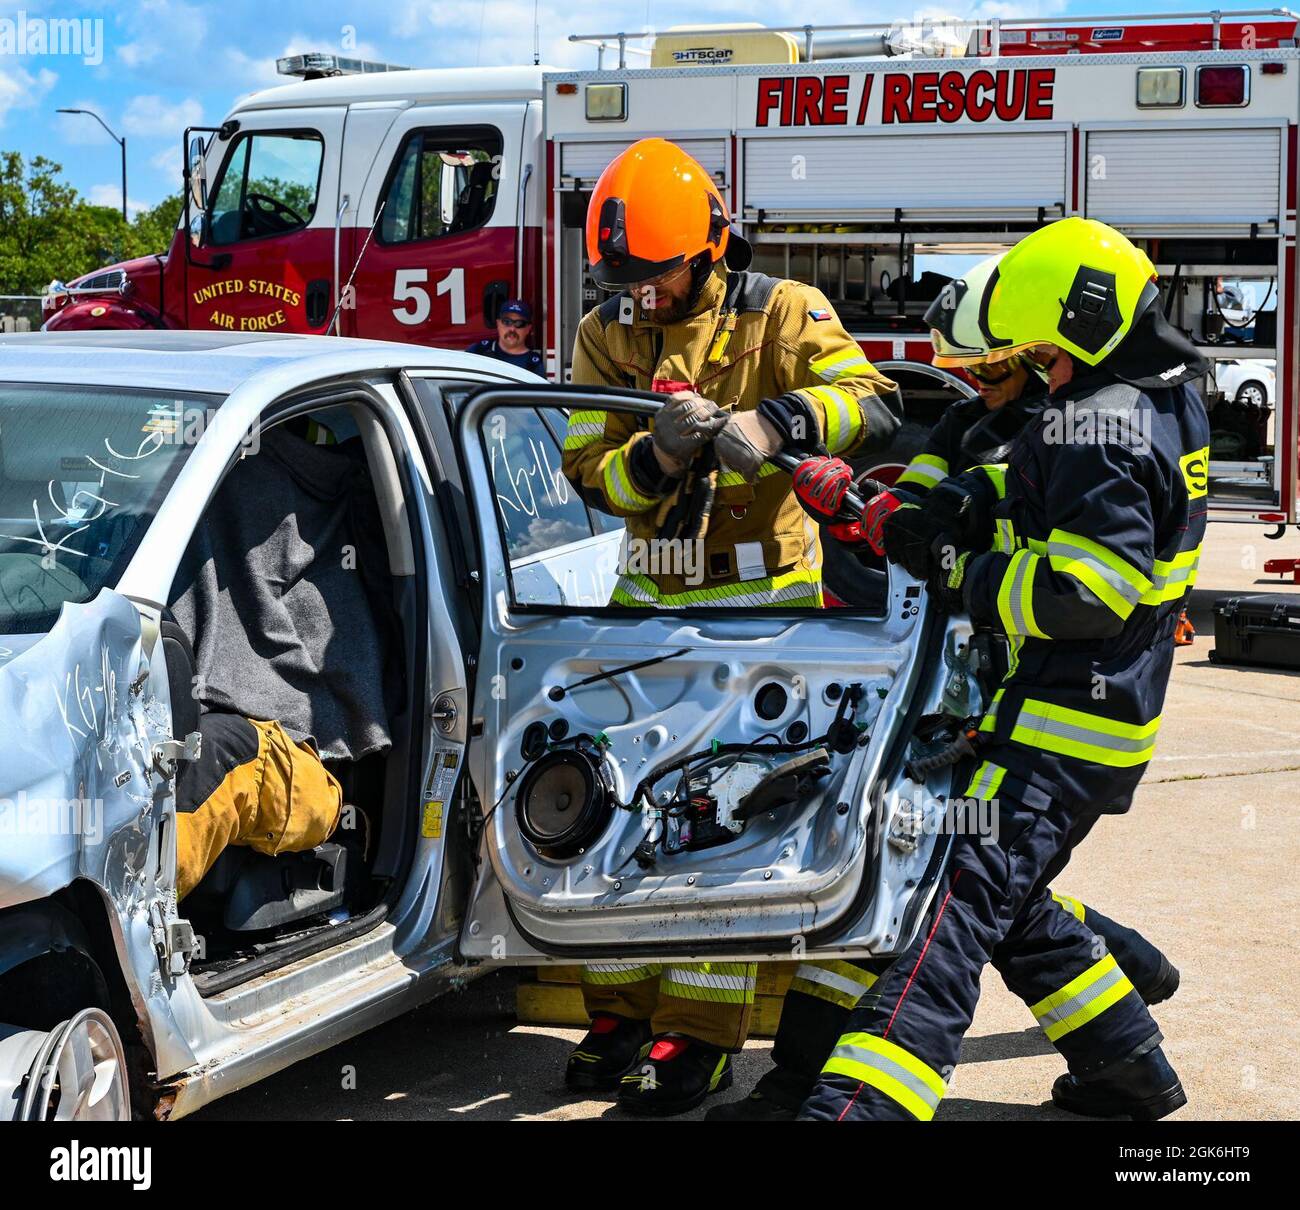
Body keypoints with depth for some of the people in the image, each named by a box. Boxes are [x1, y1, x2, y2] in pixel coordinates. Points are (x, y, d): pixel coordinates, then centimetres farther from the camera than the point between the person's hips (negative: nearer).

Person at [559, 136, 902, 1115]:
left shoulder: (778, 314, -8)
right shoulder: (606, 336, 4)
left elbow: (874, 404, -21)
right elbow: (588, 474, -3)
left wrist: (772, 422, -38)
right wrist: (656, 457, -25)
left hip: (761, 604, -5)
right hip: (653, 603, 5)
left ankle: (699, 1035, -1)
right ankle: (623, 1013, 18)